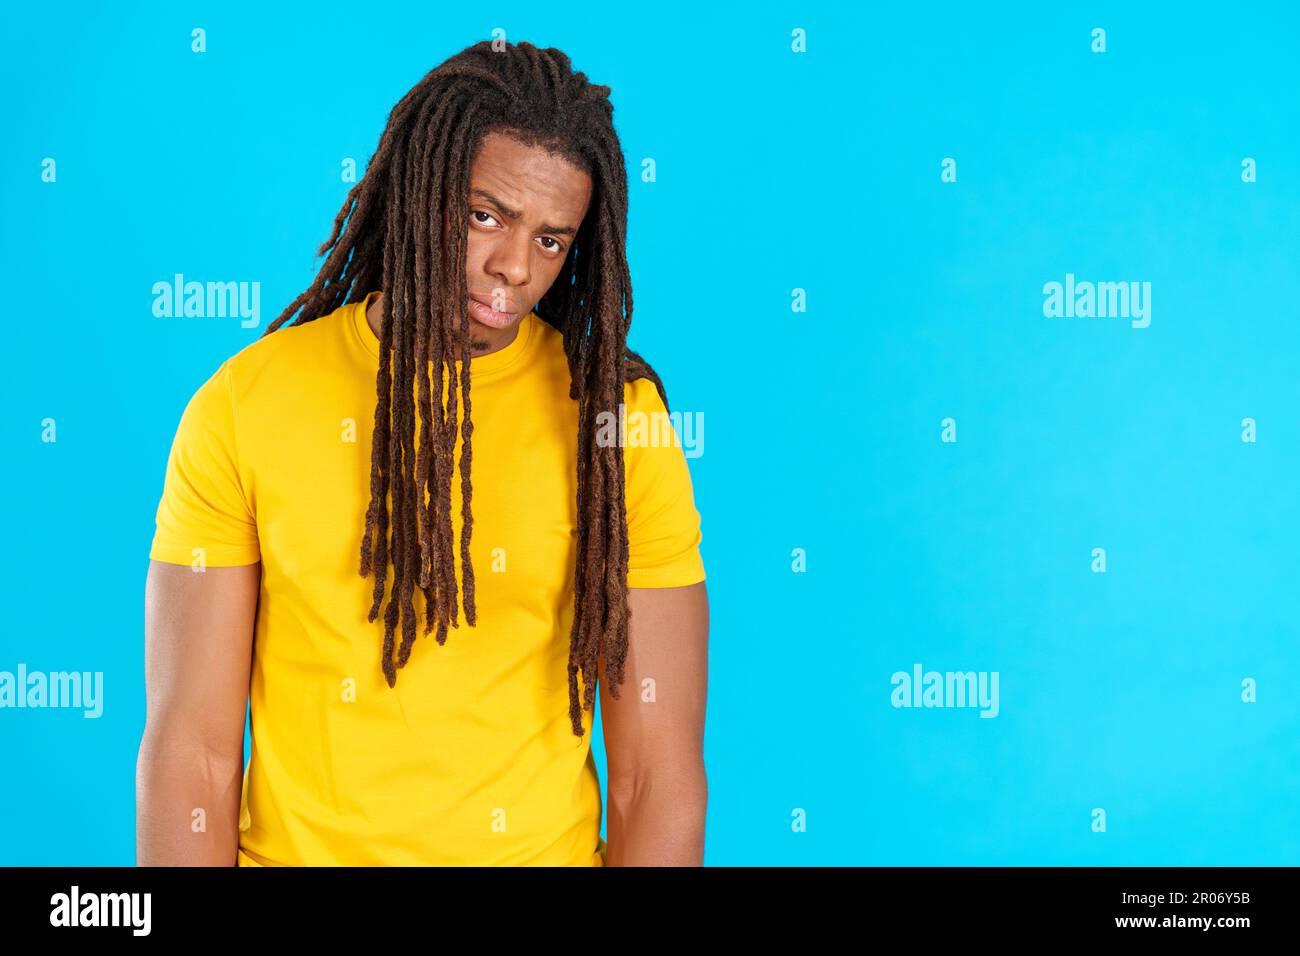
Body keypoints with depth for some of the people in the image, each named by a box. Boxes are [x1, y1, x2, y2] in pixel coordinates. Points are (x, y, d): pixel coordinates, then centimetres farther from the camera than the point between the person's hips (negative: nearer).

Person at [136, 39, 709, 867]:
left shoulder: (614, 419, -8)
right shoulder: (243, 404, -7)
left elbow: (659, 774, -8)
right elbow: (190, 749, -7)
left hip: (545, 847, 0)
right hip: (293, 845, 0)